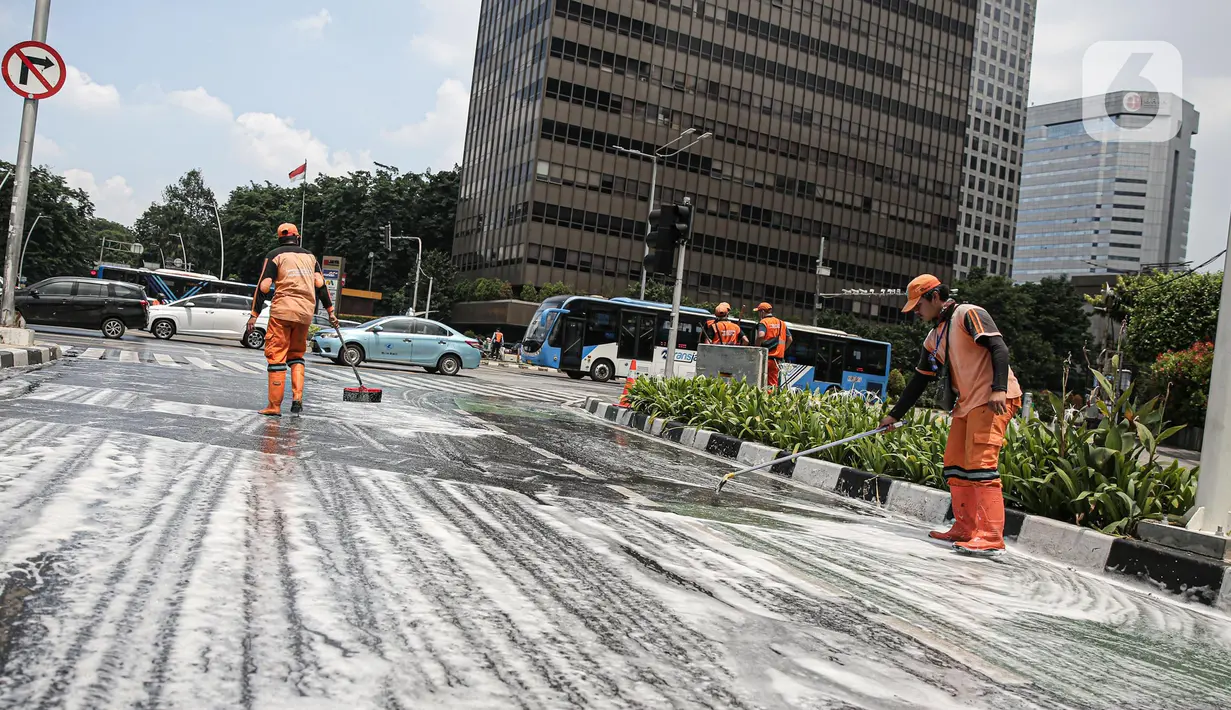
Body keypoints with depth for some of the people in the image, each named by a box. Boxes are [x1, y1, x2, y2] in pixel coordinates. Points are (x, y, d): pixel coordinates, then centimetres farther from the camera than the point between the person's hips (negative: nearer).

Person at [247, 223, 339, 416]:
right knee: (296, 355, 18)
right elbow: (320, 284, 8)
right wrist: (330, 311, 10)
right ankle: (297, 398, 3)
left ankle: (275, 406, -1)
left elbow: (264, 286, -4)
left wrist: (254, 314, -2)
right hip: (305, 313, 4)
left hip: (282, 311, -4)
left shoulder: (274, 255, 5)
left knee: (276, 355, 0)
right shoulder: (310, 256, 16)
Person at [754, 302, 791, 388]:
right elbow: (790, 339, 12)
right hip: (778, 357, 5)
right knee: (773, 382, 9)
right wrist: (782, 350, 17)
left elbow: (761, 335, -24)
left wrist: (757, 348, -10)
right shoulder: (782, 323, 14)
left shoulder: (763, 322, -5)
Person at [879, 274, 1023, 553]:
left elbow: (999, 348, -17)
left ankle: (991, 535, -15)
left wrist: (999, 389, -28)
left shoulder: (968, 315, -6)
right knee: (955, 465, 9)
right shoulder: (934, 338, 18)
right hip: (967, 403, 9)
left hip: (994, 399, -9)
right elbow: (919, 380, 23)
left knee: (981, 463, -16)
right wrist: (895, 415, 23)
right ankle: (965, 529, 16)